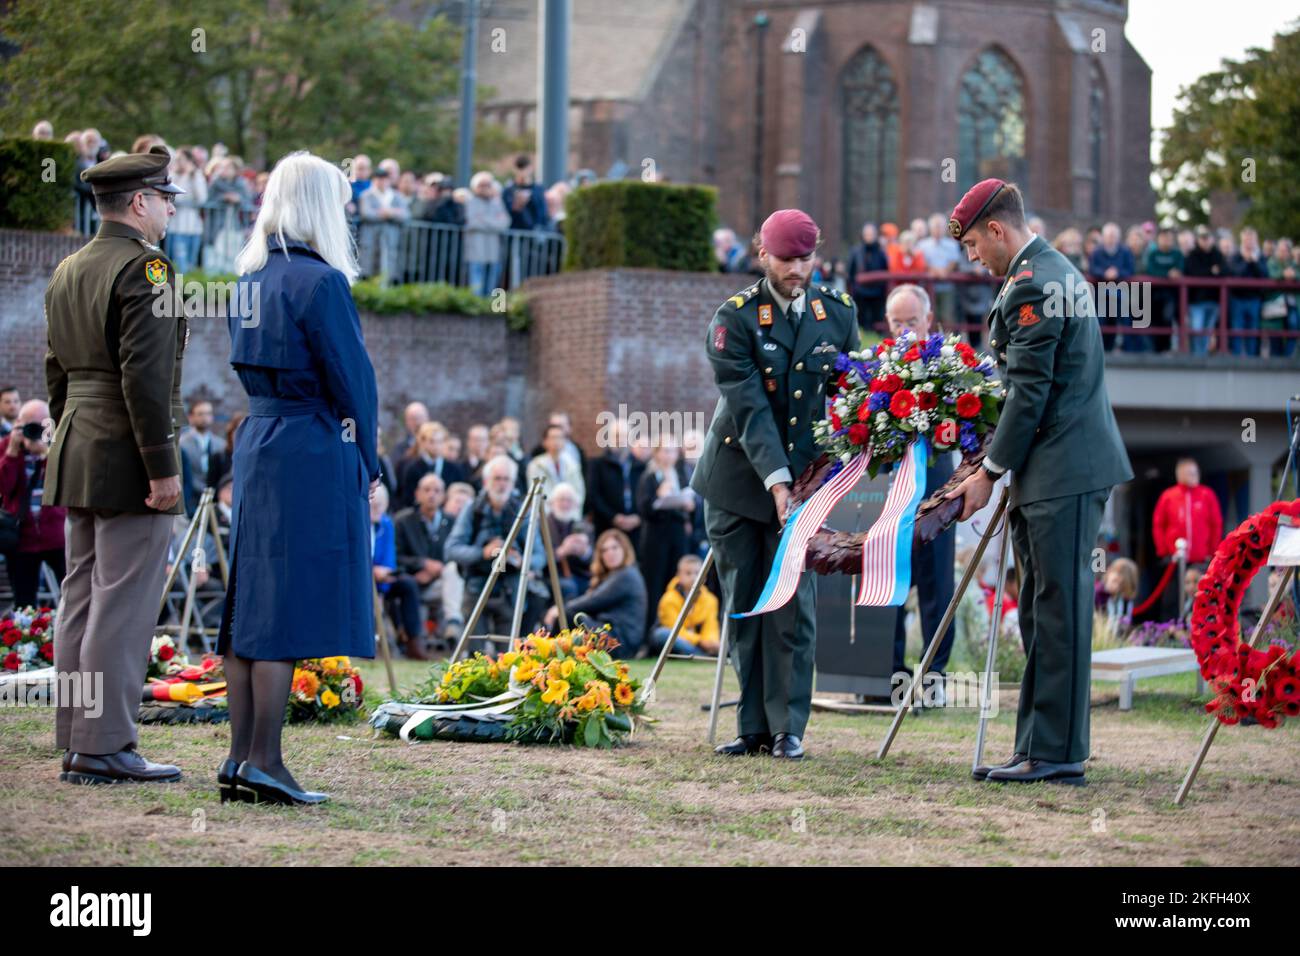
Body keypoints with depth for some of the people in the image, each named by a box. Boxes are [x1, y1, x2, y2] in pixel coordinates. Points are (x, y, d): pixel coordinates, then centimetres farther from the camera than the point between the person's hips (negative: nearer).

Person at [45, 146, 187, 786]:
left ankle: (76, 741, 15)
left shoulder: (67, 271, 14)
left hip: (78, 458, 9)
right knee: (124, 604, -6)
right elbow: (144, 375, -20)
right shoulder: (143, 268, -14)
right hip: (127, 458, -9)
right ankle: (104, 746, -6)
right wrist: (162, 467, -18)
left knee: (83, 599, 11)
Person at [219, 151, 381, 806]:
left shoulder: (251, 278, 11)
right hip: (312, 454, -8)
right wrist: (366, 462, 1)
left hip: (256, 441, 8)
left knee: (249, 602, 9)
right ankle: (263, 761, -4)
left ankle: (239, 756, 12)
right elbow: (352, 379, -12)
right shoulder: (320, 281, -14)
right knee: (289, 606, -5)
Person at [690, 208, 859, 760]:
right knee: (743, 606, 4)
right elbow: (748, 406, -16)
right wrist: (775, 479, -26)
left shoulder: (838, 314, 2)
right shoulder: (735, 317, -8)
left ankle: (788, 728, 1)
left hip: (803, 479, 1)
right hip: (738, 479, -1)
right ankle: (753, 727, 11)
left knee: (793, 606, -5)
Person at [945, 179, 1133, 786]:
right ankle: (1037, 748, 15)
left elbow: (1030, 391, -16)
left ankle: (1058, 753, -5)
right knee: (1041, 614, 12)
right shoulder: (1058, 271, 19)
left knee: (1059, 611, -7)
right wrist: (1004, 466, 19)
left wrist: (989, 472, -10)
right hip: (1060, 468, 11)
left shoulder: (1031, 284, -13)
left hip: (1063, 473, -11)